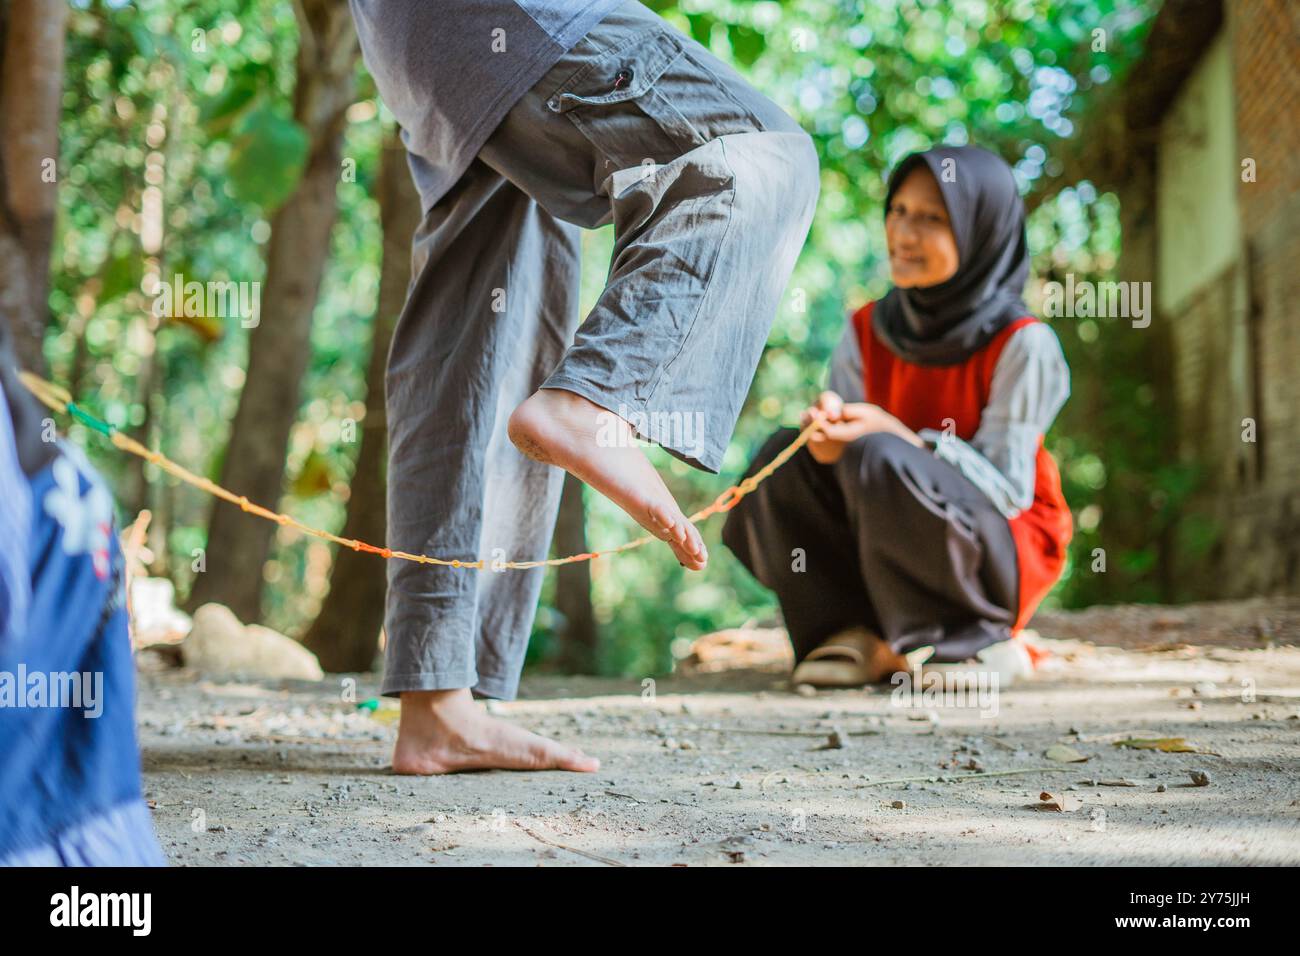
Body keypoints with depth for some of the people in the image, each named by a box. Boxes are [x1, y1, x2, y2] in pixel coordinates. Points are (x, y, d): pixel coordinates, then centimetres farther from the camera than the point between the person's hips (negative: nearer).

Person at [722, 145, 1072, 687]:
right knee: (785, 455, -17)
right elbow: (840, 436, -2)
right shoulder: (867, 333, 1)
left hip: (998, 559, -5)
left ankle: (960, 647, -13)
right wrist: (829, 430, -27)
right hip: (890, 553, 5)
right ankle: (855, 636, -14)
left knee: (876, 460, -31)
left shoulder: (1021, 345, -15)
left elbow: (1007, 488, -17)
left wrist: (891, 435, -29)